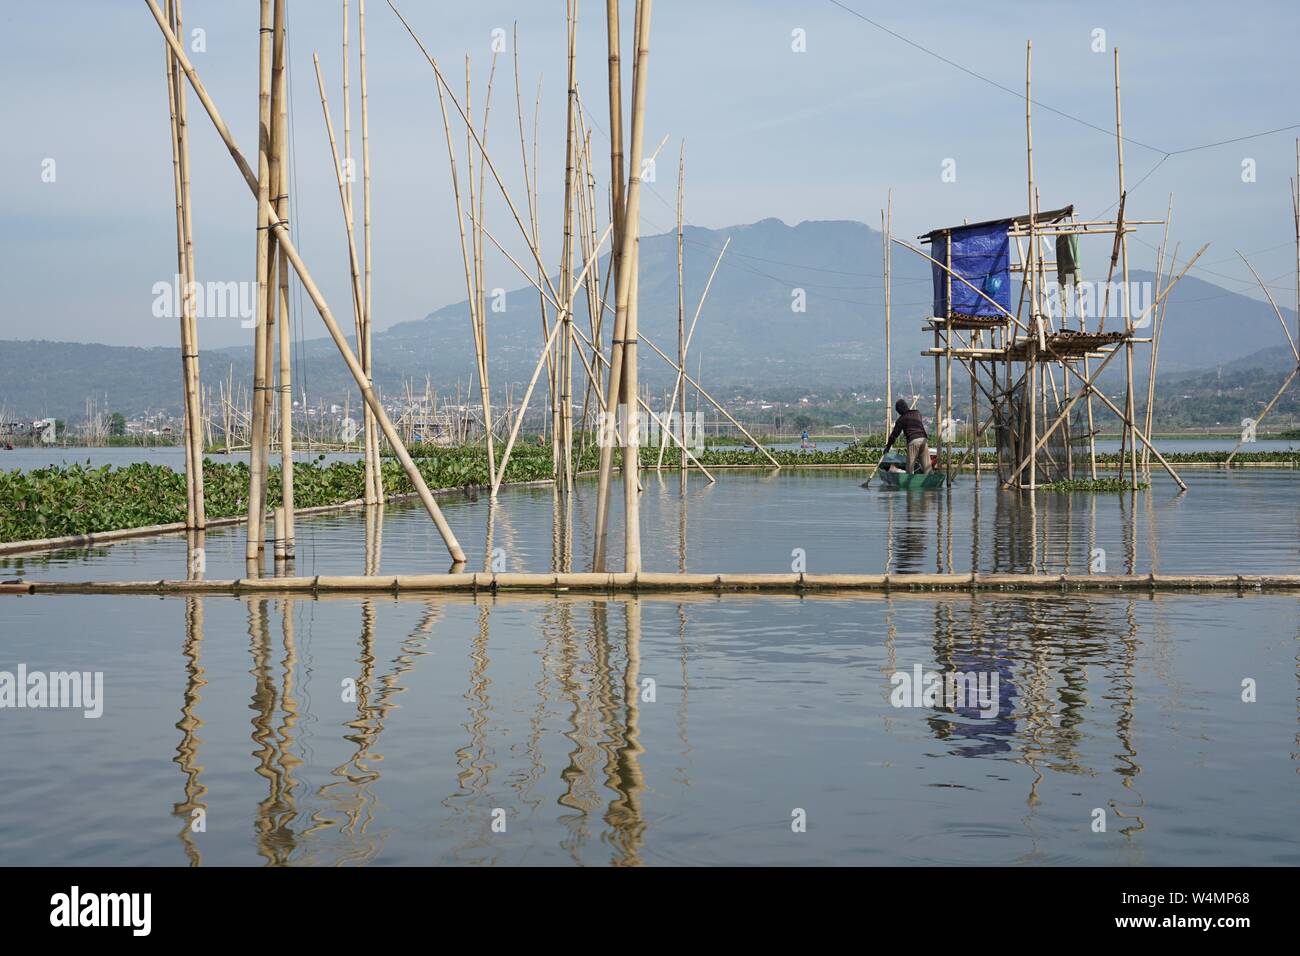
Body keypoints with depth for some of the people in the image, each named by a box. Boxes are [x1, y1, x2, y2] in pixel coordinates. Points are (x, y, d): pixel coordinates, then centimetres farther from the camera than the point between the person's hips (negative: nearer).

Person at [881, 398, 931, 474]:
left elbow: (894, 434, 7)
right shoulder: (918, 414, 19)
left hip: (913, 441, -5)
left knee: (910, 467, 1)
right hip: (924, 439, 5)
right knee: (926, 466, 2)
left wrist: (887, 447, 15)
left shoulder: (902, 418, 5)